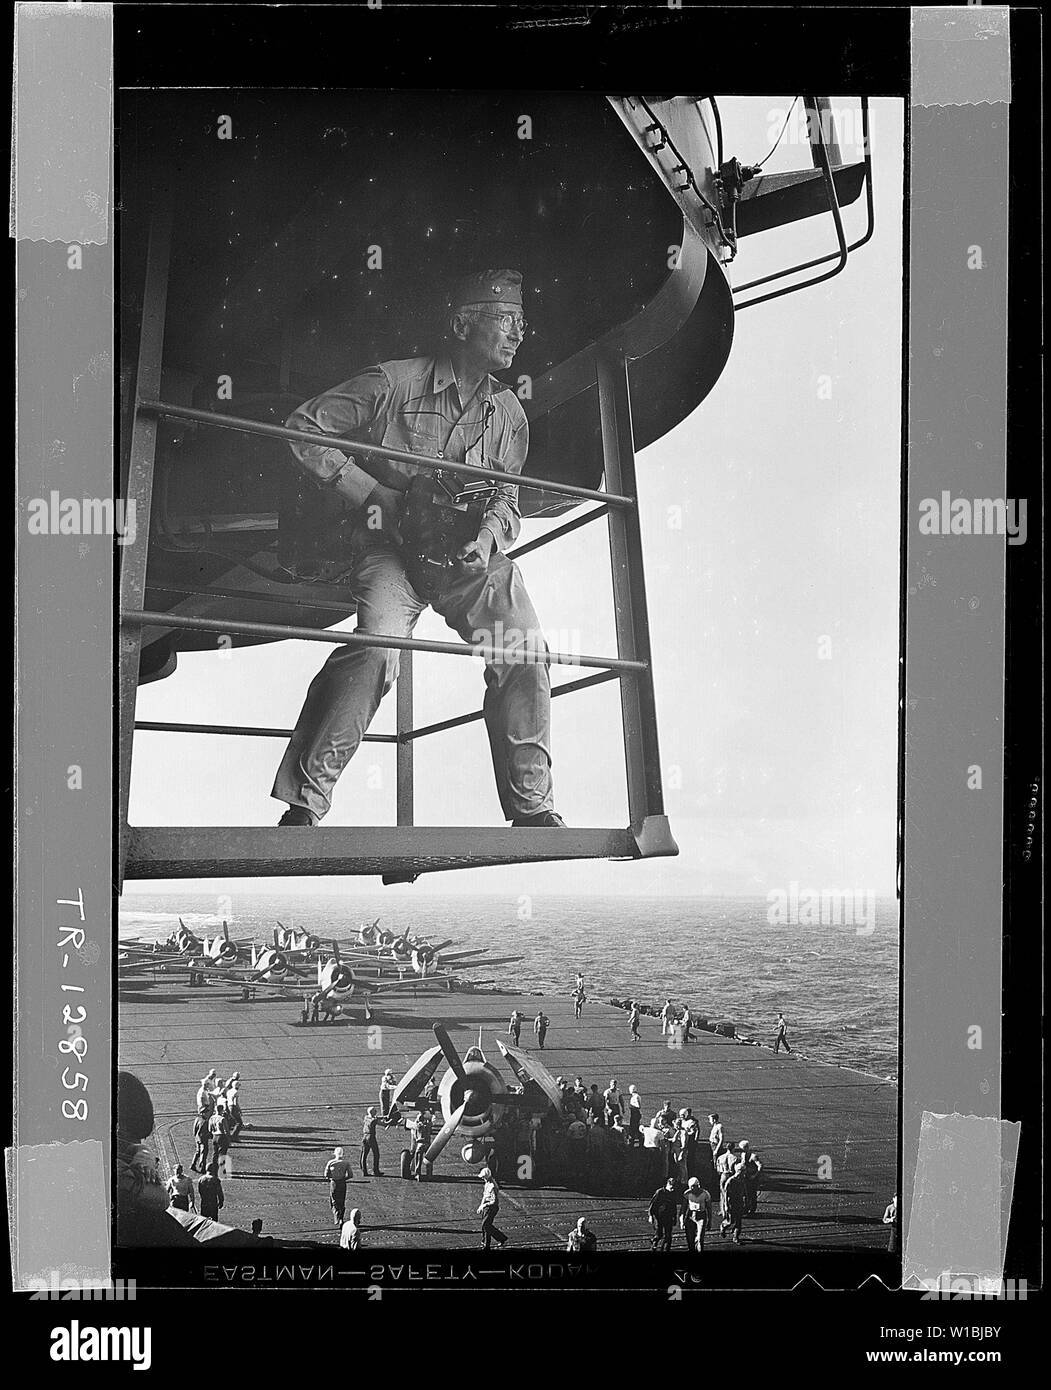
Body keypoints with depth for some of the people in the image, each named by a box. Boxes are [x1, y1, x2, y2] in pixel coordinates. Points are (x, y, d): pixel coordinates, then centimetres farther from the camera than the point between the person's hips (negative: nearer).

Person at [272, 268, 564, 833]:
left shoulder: (509, 414, 8)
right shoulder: (393, 383, -7)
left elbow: (504, 497, 11)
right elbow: (303, 428, -6)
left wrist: (488, 535, -13)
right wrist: (373, 495, -12)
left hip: (470, 554, 5)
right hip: (390, 547, -4)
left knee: (525, 654, -13)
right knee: (375, 650, -29)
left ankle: (532, 807, 1)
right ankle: (304, 802, -20)